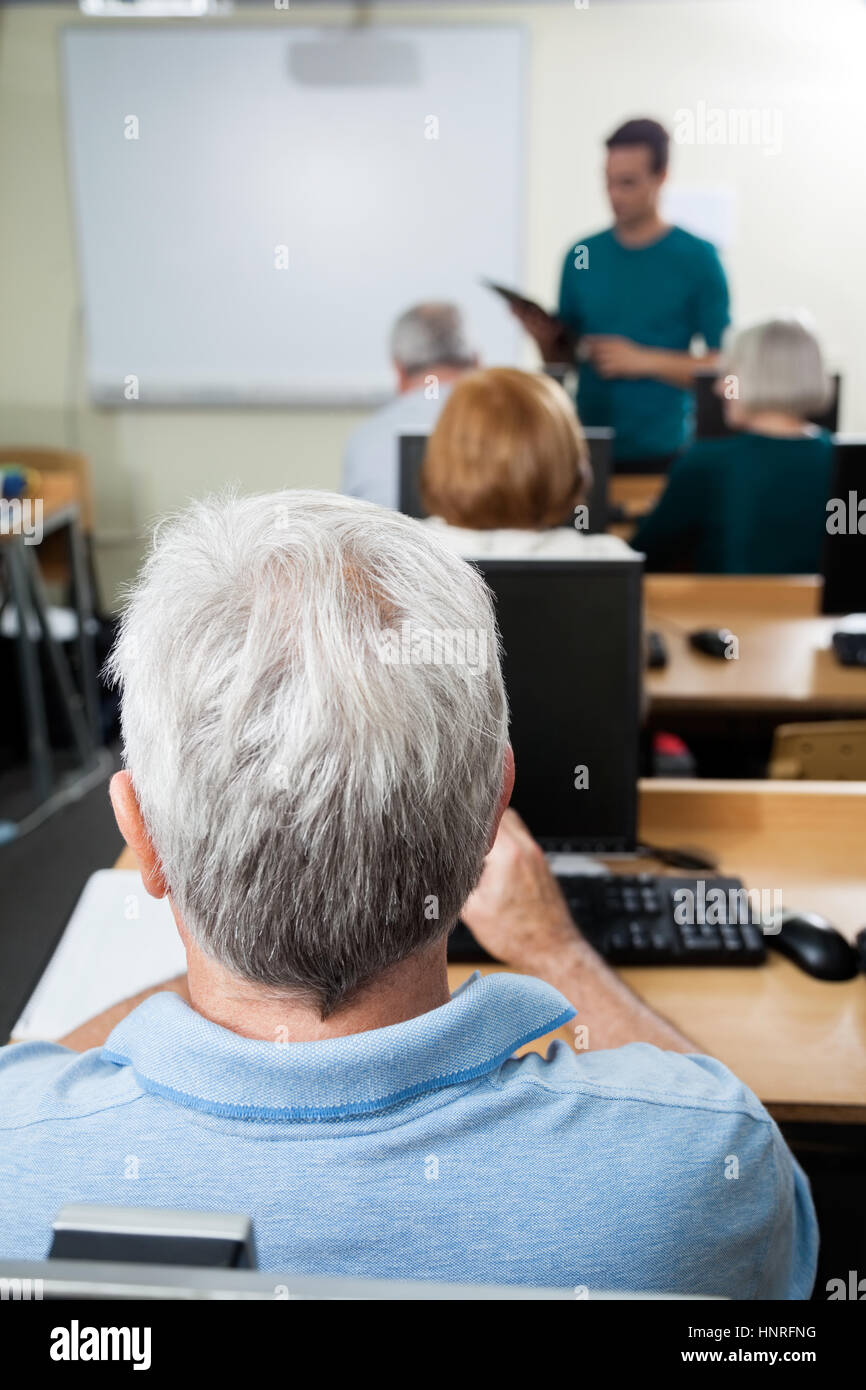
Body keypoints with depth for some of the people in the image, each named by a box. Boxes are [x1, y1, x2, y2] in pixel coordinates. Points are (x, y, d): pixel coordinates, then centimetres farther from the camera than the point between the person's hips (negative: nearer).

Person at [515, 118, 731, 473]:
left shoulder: (697, 258, -3)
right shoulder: (582, 256, 6)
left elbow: (724, 366, -4)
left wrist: (643, 361, -15)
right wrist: (544, 337, -9)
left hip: (661, 452, -2)